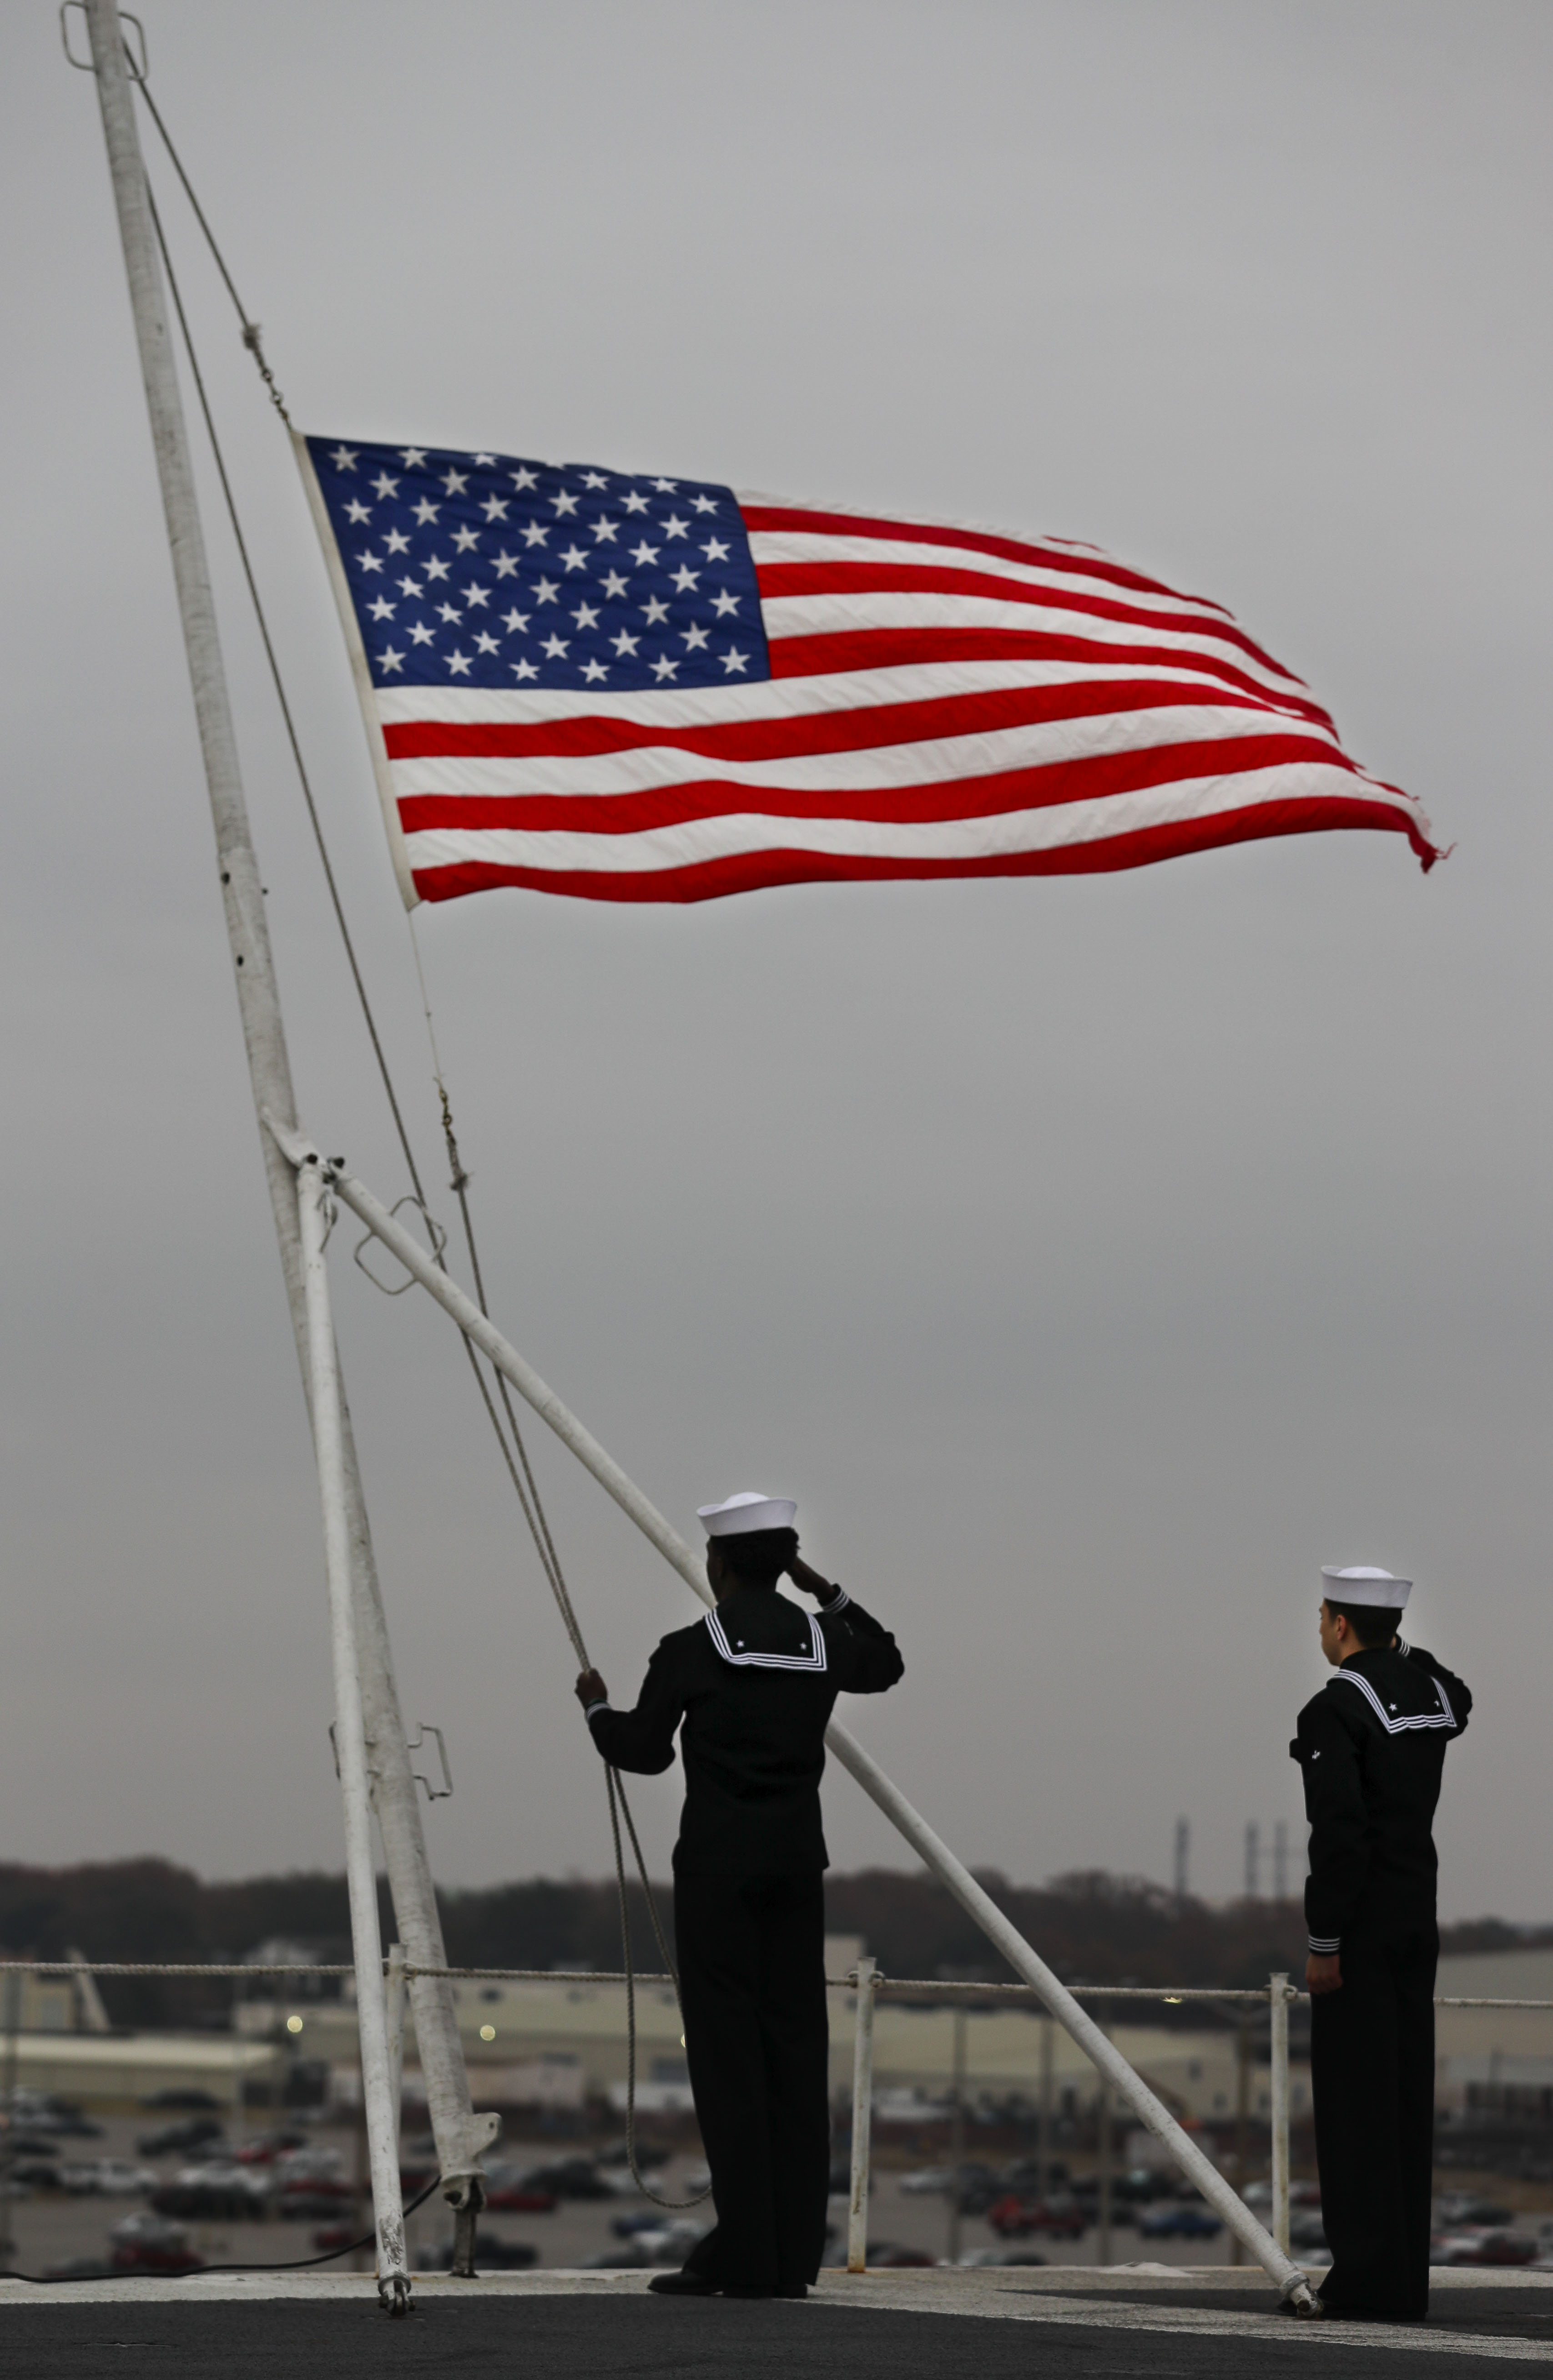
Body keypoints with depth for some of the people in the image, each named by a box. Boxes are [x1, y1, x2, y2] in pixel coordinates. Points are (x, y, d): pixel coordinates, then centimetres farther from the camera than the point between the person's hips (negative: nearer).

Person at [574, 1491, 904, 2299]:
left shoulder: (690, 1652, -8)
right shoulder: (823, 1644, 4)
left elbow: (643, 1752, 3)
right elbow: (886, 1666, 27)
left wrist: (596, 1708, 21)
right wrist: (830, 1596, 25)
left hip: (718, 1861, -5)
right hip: (797, 1859, 5)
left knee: (727, 2050, -4)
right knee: (795, 2047, 6)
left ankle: (743, 2253, -8)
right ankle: (794, 2254, 6)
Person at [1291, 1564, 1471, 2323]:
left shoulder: (1332, 1711, -14)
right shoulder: (1431, 1686, 9)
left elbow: (1339, 1834, -22)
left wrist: (1323, 1944, -17)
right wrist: (1394, 1644, 22)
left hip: (1361, 1922, -8)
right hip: (1419, 1919, 8)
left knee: (1355, 2096, -5)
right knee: (1405, 2093, 9)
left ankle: (1369, 2276, -8)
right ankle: (1404, 2278, 10)